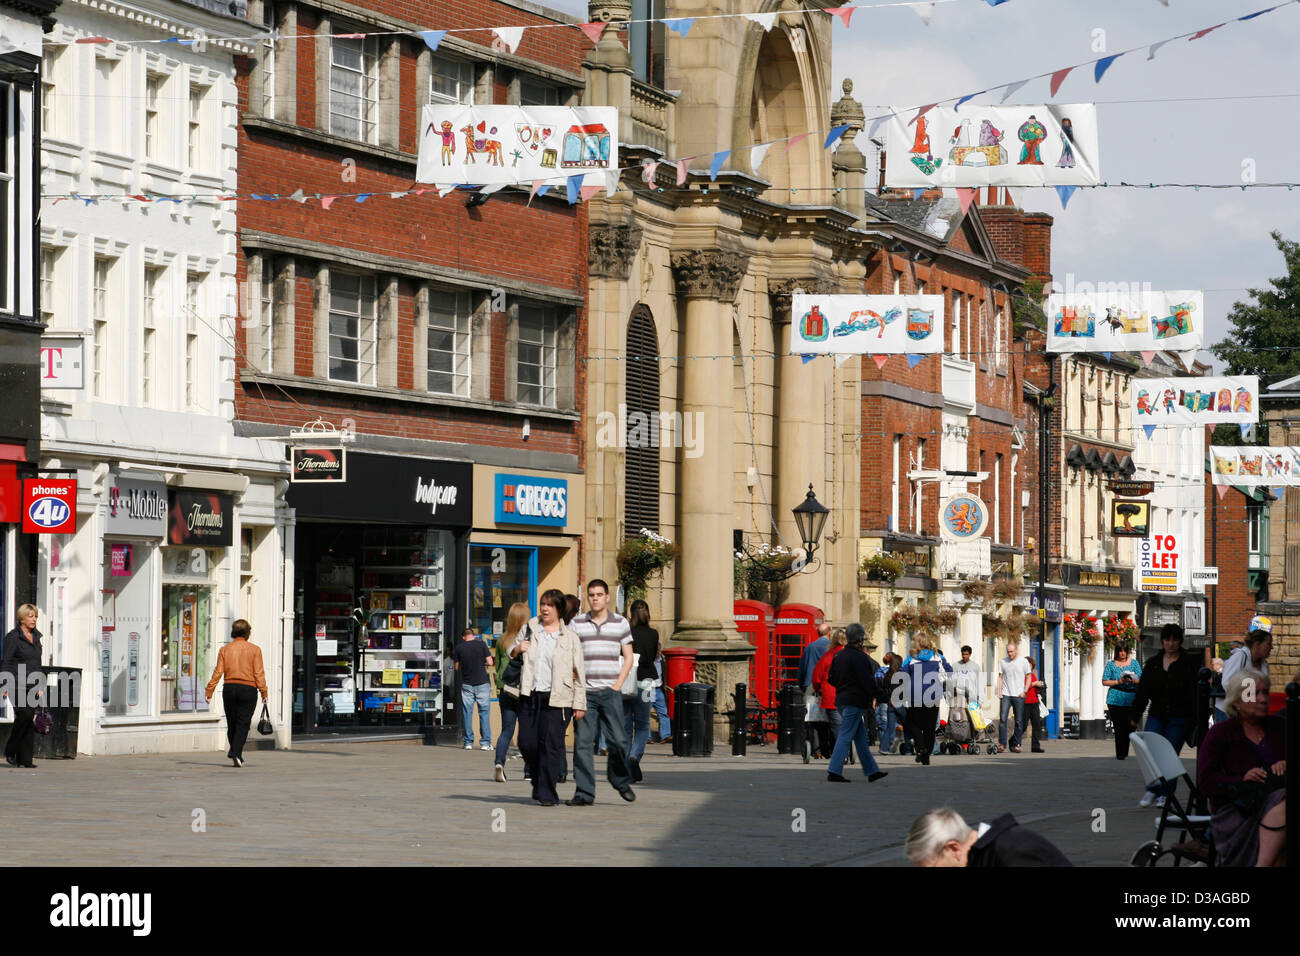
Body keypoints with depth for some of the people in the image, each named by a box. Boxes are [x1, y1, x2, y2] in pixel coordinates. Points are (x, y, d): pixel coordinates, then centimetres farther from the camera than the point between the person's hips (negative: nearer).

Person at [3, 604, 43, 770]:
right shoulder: (13, 637, -4)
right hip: (17, 684, -7)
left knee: (30, 721, 0)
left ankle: (25, 759, 2)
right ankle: (10, 750, -5)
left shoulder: (36, 637, 17)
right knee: (24, 714, -21)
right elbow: (6, 662, -8)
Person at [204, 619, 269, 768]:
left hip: (229, 689, 2)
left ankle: (236, 754, 17)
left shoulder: (225, 650, 5)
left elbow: (218, 672, -1)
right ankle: (236, 752, -19)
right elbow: (259, 673, -6)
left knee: (231, 724, 12)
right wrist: (264, 693, -4)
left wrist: (209, 692, 0)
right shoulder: (254, 649, 0)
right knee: (243, 724, -3)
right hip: (248, 689, -2)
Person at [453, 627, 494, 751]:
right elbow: (490, 662, -5)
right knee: (484, 713, 4)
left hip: (467, 684, 1)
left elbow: (457, 667, 7)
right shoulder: (481, 644, -5)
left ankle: (468, 742, 7)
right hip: (482, 683, -1)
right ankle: (485, 742, 1)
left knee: (467, 713, 8)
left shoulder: (459, 648, -1)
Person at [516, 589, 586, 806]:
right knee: (527, 742, 0)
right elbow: (512, 653, 24)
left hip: (556, 698, -3)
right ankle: (538, 781, 25)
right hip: (530, 695, 3)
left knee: (551, 745, -7)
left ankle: (547, 793, -1)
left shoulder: (570, 637, 3)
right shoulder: (530, 628, 11)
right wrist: (517, 648, -1)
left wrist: (579, 704, -1)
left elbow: (579, 674, 4)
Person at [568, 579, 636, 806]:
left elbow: (628, 658, 10)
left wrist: (617, 685, -2)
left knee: (618, 740, -5)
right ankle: (585, 793, 1)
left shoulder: (620, 623, 8)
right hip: (584, 692, 0)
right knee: (582, 742, -3)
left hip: (610, 692, 0)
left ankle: (620, 780, 20)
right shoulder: (576, 624, 8)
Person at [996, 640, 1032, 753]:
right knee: (1002, 718, -11)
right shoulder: (1003, 662, 8)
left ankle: (1016, 745, 7)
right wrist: (999, 691, 2)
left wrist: (1024, 691, -4)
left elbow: (1028, 678, 7)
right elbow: (1000, 677, 13)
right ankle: (1002, 743, -8)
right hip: (1006, 694, 1)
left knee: (1019, 721, 1)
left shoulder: (1023, 662, 3)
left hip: (1019, 696, -1)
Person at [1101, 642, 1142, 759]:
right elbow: (1105, 682, 4)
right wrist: (1118, 681, -10)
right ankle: (1120, 754, 0)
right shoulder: (1111, 664, 8)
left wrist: (1132, 680, -15)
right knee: (1119, 728, -5)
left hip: (1131, 699, 1)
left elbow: (1140, 679, 6)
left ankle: (1124, 753, 13)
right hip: (1115, 700, -1)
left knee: (1129, 727, -3)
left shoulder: (1134, 663, 11)